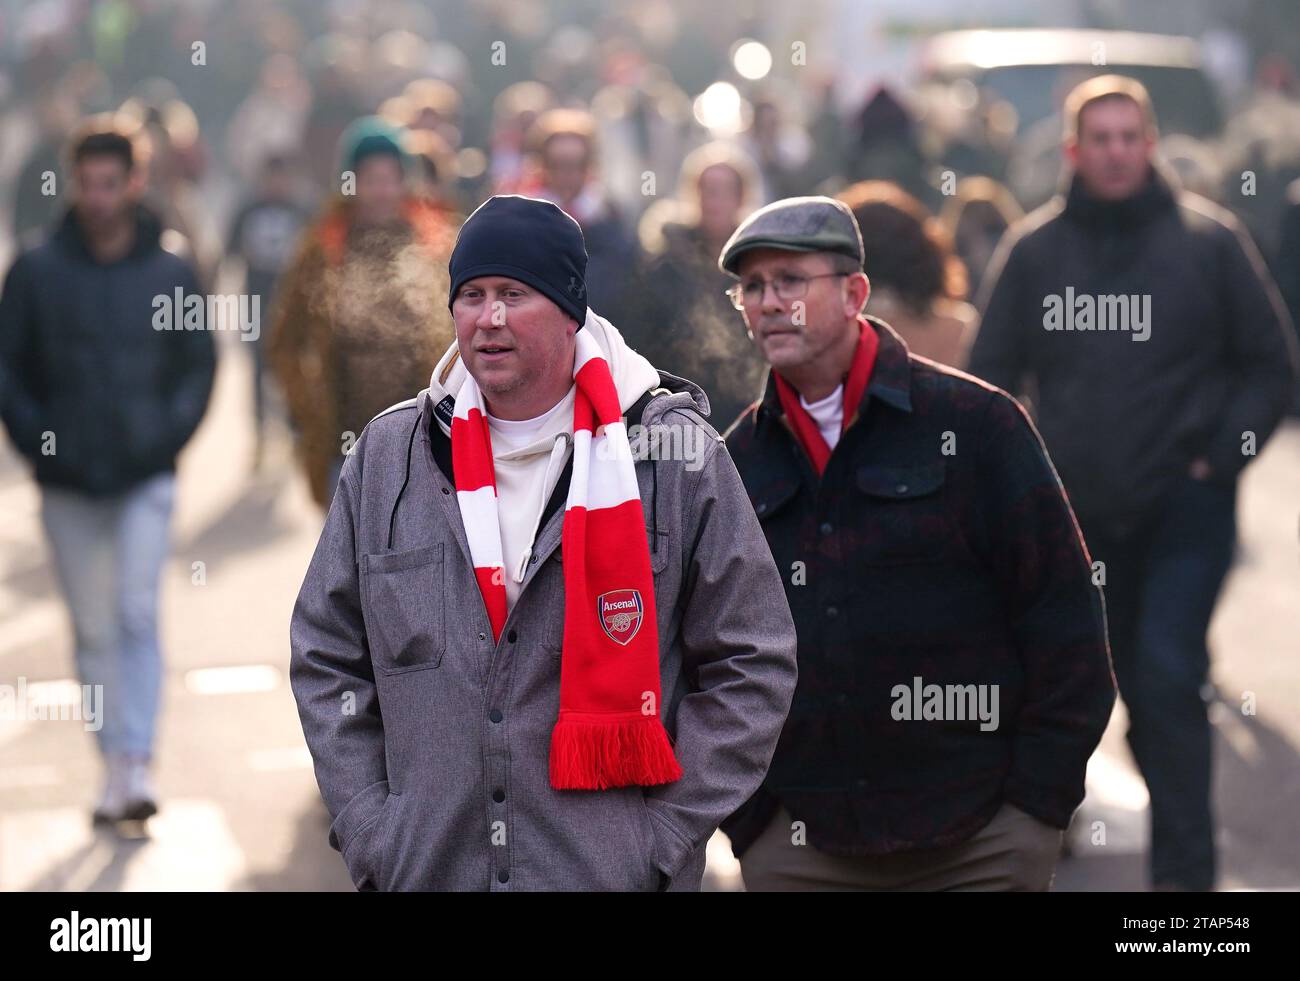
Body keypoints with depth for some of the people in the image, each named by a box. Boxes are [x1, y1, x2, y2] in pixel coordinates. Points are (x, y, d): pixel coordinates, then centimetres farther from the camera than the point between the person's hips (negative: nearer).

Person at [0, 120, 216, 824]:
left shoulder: (169, 269, 1)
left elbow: (199, 363, 9)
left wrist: (170, 436, -4)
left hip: (144, 479, -1)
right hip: (67, 487, 1)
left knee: (138, 615, -10)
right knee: (93, 630, 7)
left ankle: (137, 764, -12)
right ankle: (115, 765, 15)